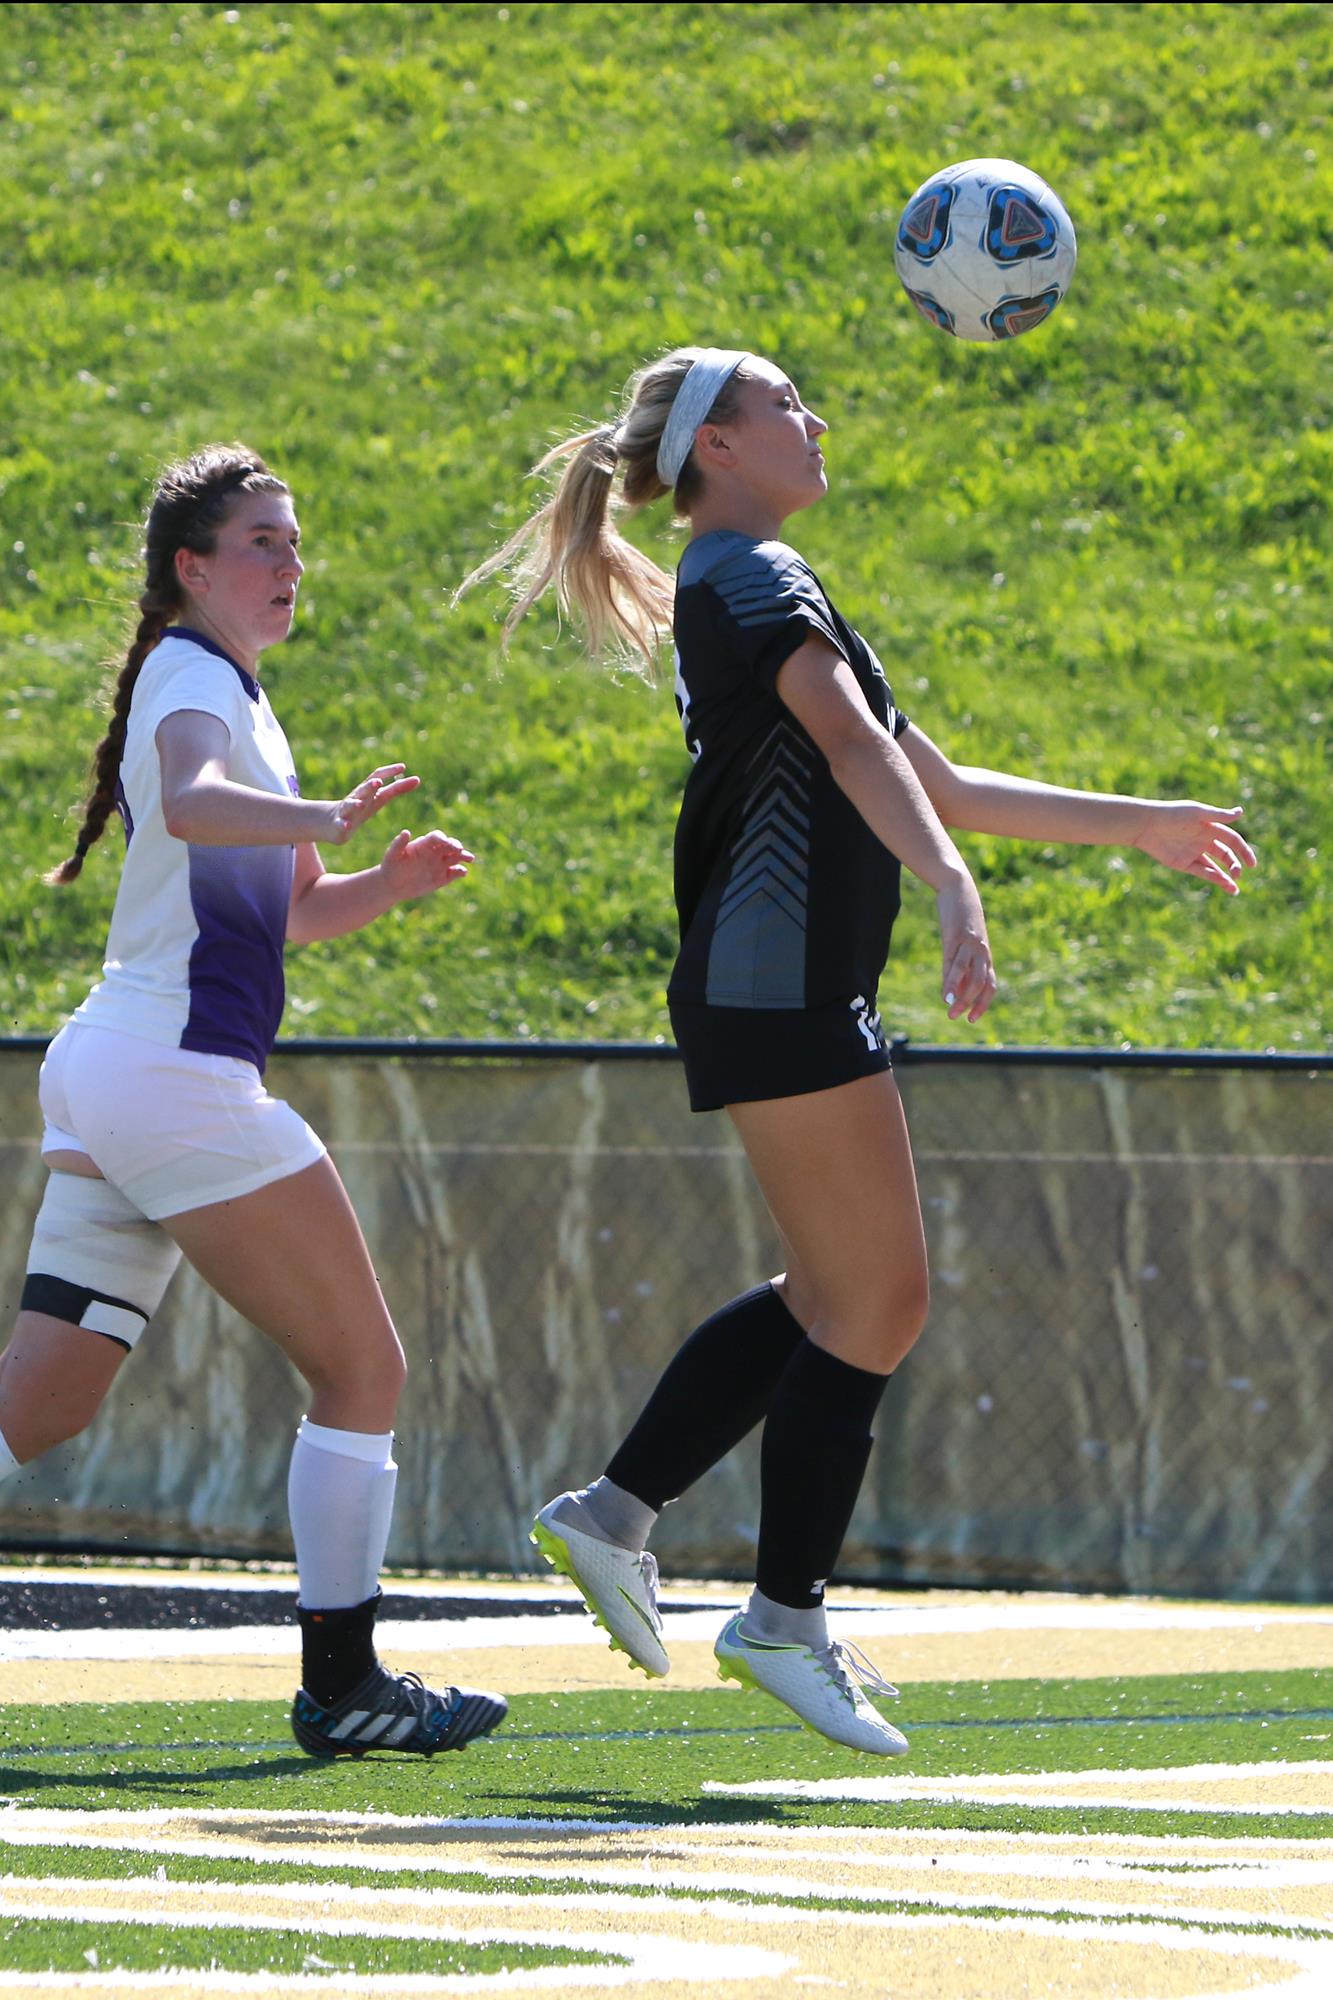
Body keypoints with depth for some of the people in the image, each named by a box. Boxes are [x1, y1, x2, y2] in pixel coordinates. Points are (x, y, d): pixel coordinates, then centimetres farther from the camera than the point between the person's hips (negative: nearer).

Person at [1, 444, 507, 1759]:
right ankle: (340, 1685, 0)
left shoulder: (229, 689, 21)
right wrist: (327, 818, -50)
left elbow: (281, 909, 29)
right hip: (175, 1071, -10)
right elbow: (191, 803, -33)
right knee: (363, 1370, -2)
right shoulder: (193, 677, -8)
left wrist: (385, 886, 9)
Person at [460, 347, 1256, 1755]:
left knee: (837, 1295, 15)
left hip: (788, 996, 10)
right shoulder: (751, 576, -8)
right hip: (776, 991, -10)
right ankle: (784, 1622, 1)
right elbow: (853, 746, -26)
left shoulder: (754, 586, 23)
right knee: (871, 1300, -5)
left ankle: (612, 1513, 17)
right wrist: (953, 889, -40)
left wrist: (1132, 824, 27)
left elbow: (930, 782, 27)